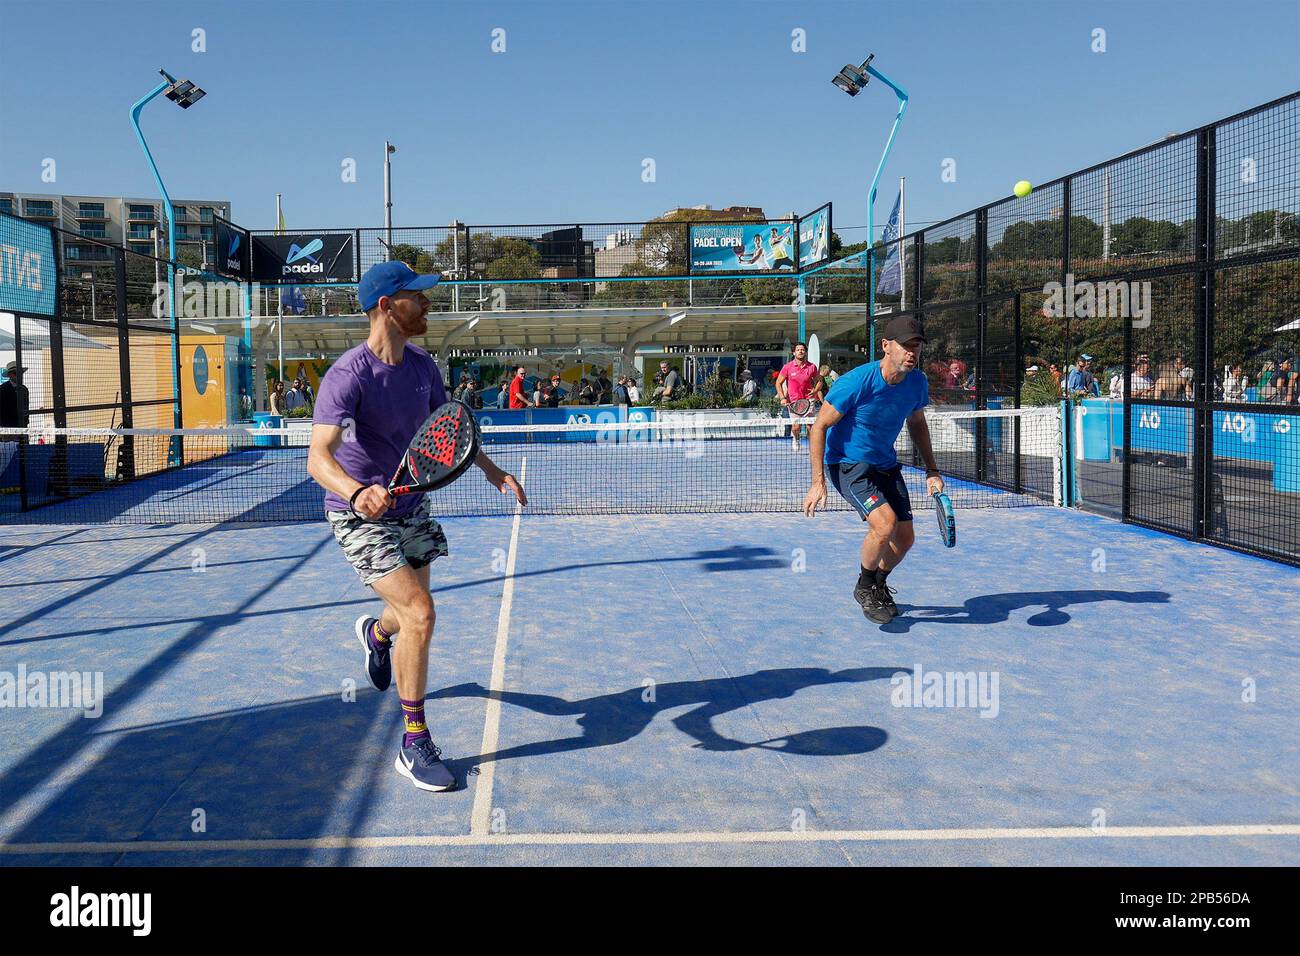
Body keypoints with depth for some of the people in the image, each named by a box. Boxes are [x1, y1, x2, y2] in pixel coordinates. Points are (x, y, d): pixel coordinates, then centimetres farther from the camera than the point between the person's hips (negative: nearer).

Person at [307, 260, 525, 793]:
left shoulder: (422, 366, -1)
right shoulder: (349, 374, -25)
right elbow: (318, 457, -35)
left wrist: (493, 473, 10)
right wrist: (357, 492, -54)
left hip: (410, 508, 7)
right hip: (359, 515, -7)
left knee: (412, 616, 20)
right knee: (420, 615, -20)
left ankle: (376, 632, 60)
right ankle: (414, 745, -5)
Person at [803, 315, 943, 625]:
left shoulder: (917, 382, -7)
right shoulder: (856, 383, -25)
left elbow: (917, 423, 14)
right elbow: (819, 427, -18)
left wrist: (932, 471, 7)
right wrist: (818, 482, -22)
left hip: (886, 465, 6)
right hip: (847, 463, -6)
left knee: (905, 538, 4)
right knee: (885, 523, -26)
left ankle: (878, 584, 37)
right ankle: (864, 587, 2)